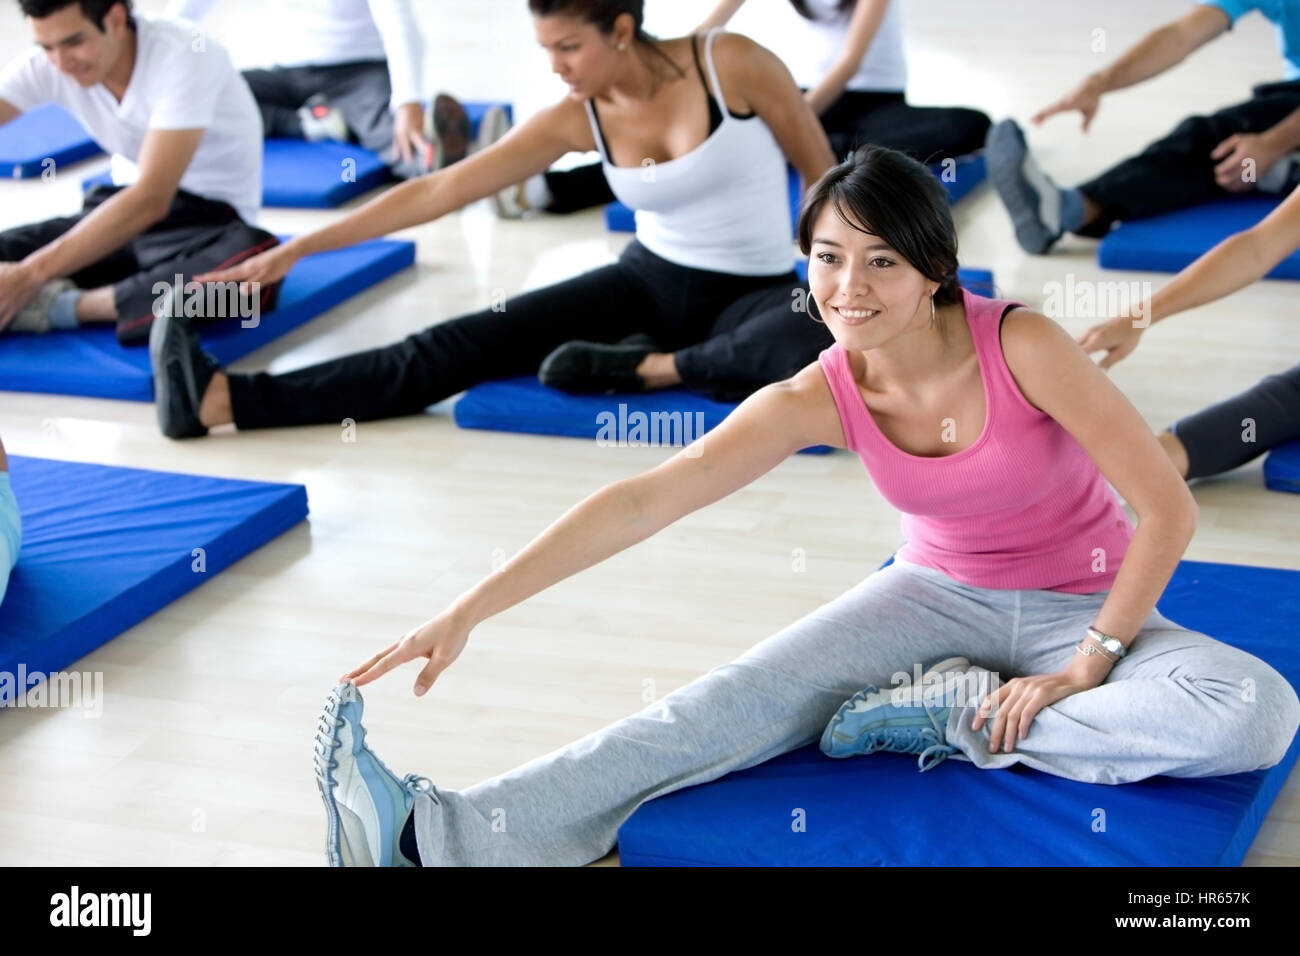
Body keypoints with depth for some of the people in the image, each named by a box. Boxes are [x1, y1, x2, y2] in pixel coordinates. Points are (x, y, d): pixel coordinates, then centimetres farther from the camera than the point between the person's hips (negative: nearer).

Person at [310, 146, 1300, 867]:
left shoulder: (1021, 346, -25)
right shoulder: (820, 397, -15)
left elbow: (1168, 507, -21)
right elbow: (642, 501, -20)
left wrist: (1089, 664, -19)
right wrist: (469, 611, -26)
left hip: (1081, 609, -1)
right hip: (939, 594, 2)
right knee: (750, 697, -21)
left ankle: (964, 716, -22)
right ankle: (440, 833, -30)